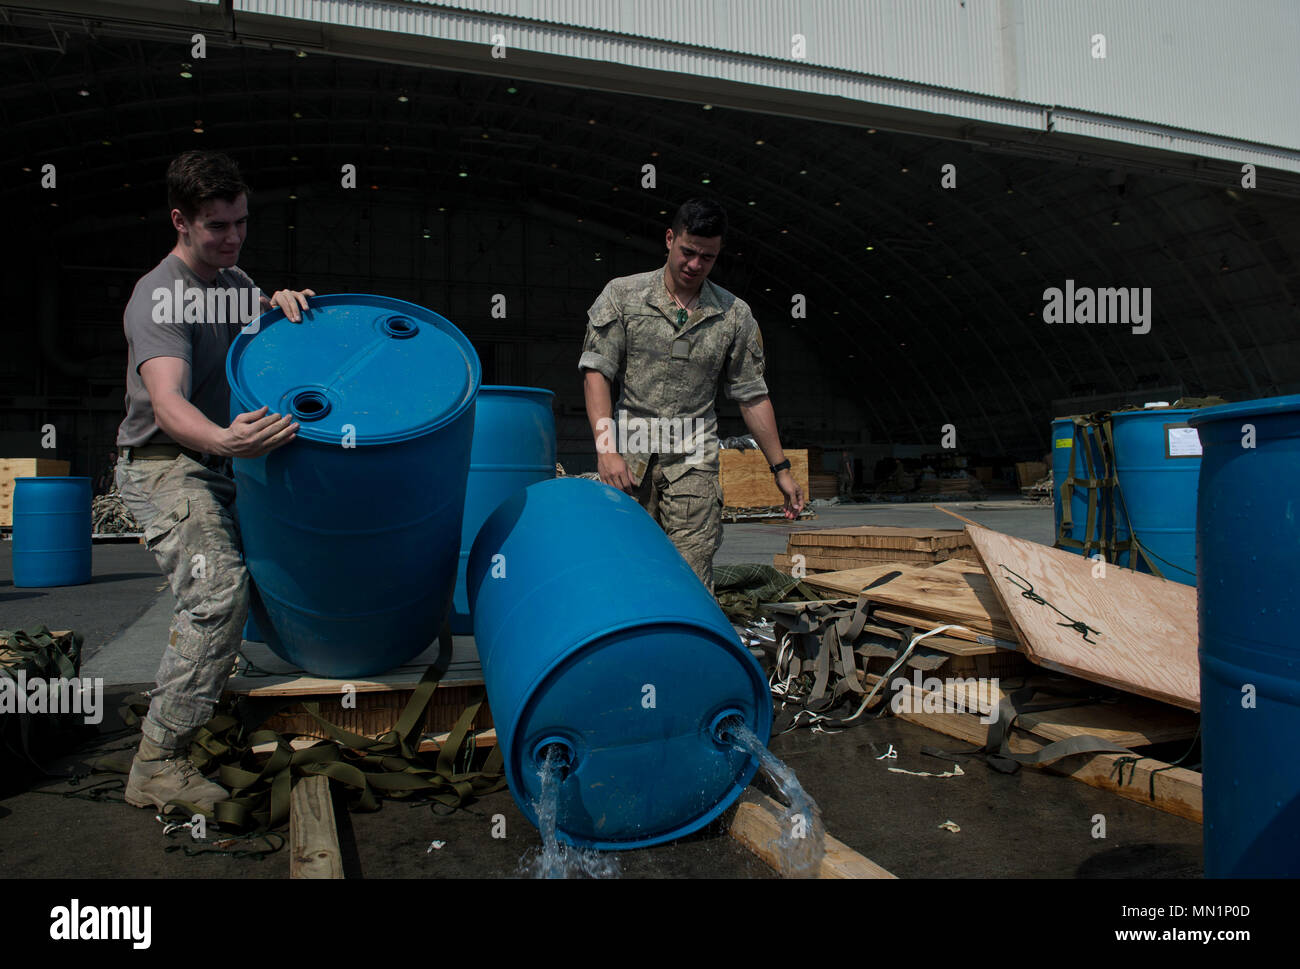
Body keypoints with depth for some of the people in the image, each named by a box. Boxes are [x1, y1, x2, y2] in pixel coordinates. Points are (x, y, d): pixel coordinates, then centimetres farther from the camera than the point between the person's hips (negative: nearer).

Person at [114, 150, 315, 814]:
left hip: (219, 461, 9)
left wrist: (279, 303, -11)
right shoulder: (159, 297, -15)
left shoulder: (233, 280, 13)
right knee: (220, 589, -25)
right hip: (163, 467, -9)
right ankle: (157, 763, -16)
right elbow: (167, 401, -30)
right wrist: (224, 440, -51)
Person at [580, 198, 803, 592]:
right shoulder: (622, 295, 3)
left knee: (692, 579, -5)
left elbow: (752, 396, 11)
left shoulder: (735, 315, 7)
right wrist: (606, 448, -15)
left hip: (693, 457, 1)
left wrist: (781, 469, 11)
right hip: (630, 453, 0)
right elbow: (596, 371, -3)